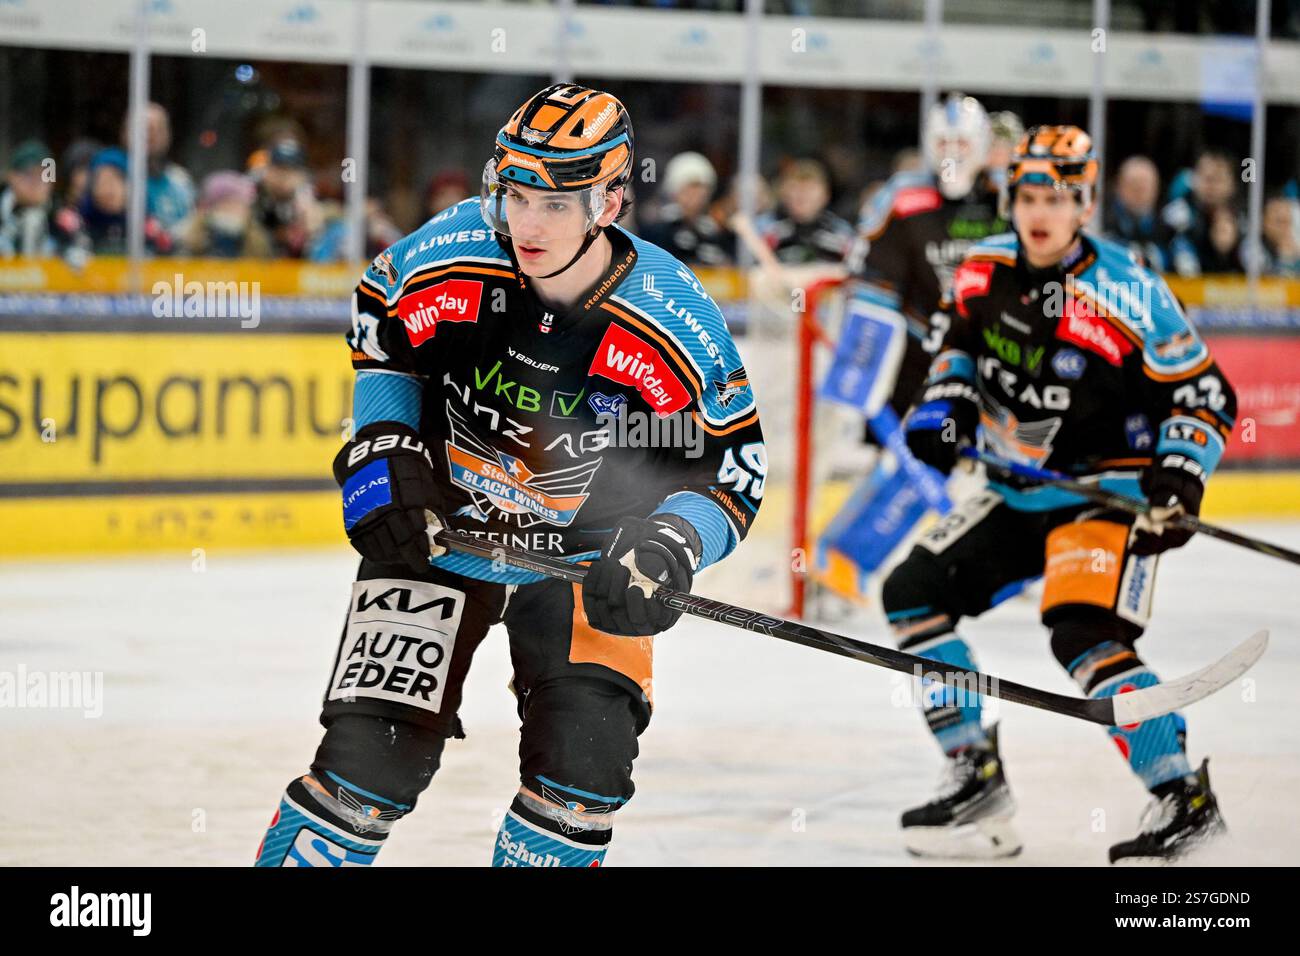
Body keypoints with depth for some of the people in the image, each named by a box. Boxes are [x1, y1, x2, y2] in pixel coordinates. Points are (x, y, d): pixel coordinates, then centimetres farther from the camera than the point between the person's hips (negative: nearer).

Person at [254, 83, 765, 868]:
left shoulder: (674, 324, -23)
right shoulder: (447, 257, -19)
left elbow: (732, 466, -12)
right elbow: (376, 325, 3)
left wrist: (667, 551, -29)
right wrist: (382, 452, -7)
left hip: (586, 557, 0)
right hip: (437, 530, 0)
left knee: (585, 763, -11)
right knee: (373, 751, -9)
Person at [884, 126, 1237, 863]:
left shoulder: (1127, 295, -21)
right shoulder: (986, 270, -2)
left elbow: (1204, 393, -16)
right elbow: (961, 338, 19)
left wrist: (1181, 470, -31)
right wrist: (945, 401, 2)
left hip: (1107, 490, -8)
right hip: (1019, 489, 8)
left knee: (1086, 636, -27)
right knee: (915, 593, 4)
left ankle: (1187, 799, -19)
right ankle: (977, 778, 12)